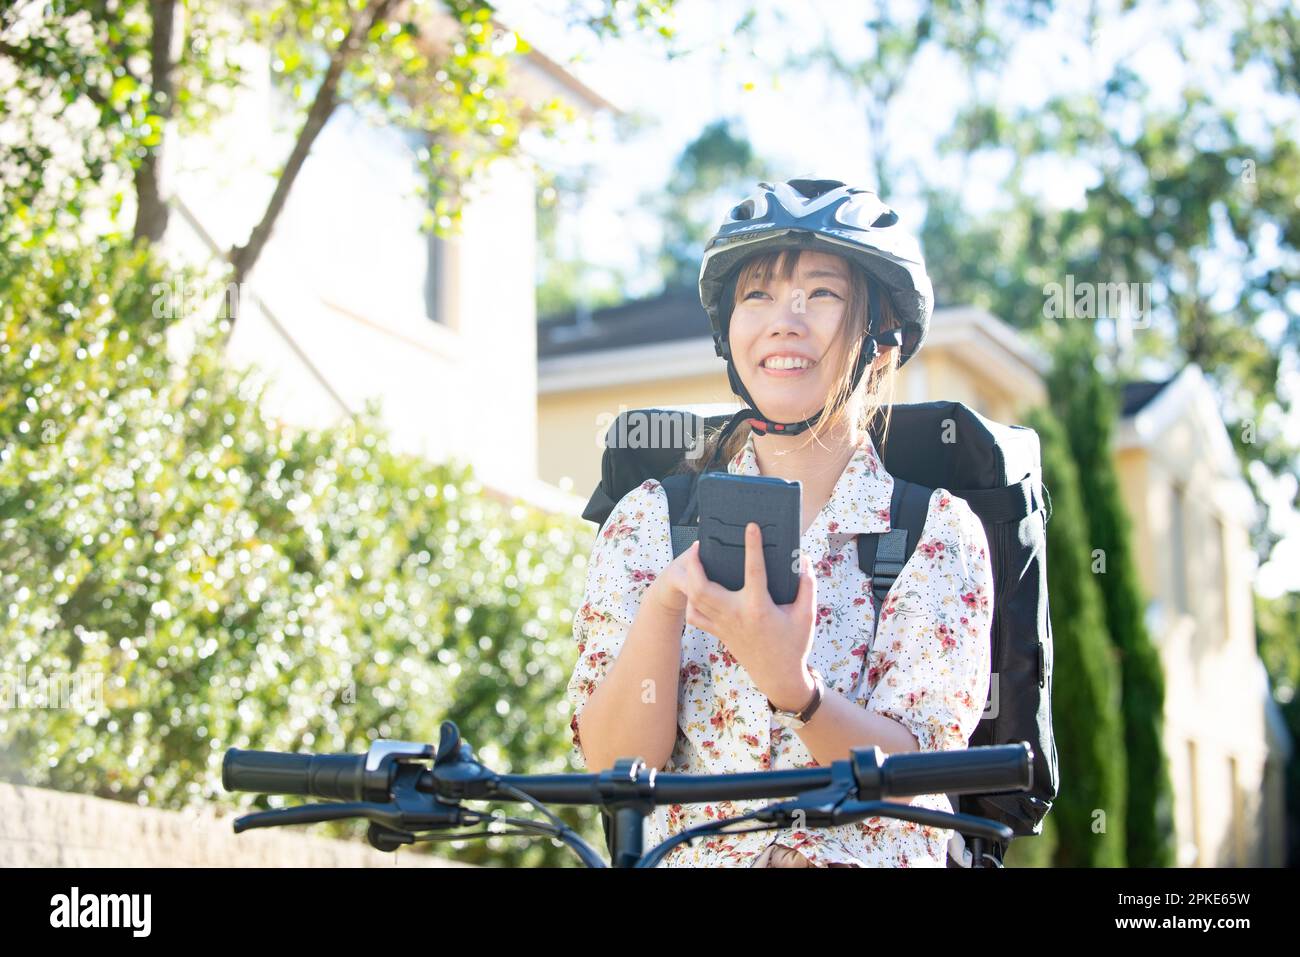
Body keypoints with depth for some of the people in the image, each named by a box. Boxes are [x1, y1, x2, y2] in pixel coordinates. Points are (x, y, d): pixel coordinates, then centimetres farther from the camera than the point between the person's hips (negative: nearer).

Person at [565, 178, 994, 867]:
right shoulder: (648, 520, 3)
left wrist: (790, 686, -24)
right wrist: (664, 602, -19)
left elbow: (911, 772, -7)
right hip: (691, 858, 2)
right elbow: (610, 762, -4)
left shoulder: (938, 532, -1)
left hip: (872, 858, -1)